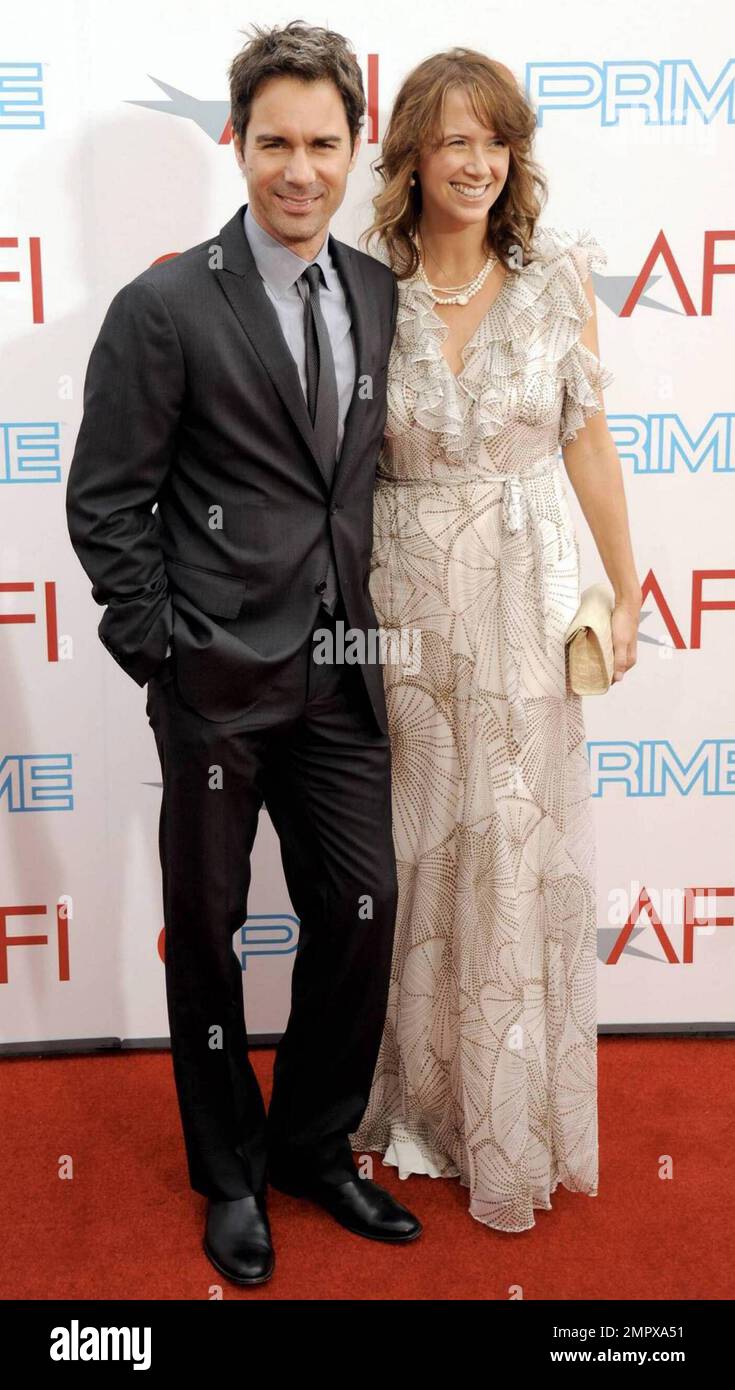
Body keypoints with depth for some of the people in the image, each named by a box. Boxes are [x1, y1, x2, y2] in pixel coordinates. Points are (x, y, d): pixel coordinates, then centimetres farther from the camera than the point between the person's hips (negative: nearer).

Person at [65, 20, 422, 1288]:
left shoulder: (380, 294, 7)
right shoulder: (164, 307, -8)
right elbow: (104, 503, -7)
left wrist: (375, 622, 7)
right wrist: (160, 653, -9)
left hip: (342, 672, 5)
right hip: (219, 679, -4)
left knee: (361, 914, 8)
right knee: (205, 929, 10)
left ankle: (315, 1149, 33)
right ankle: (232, 1175, 33)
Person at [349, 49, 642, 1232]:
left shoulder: (556, 280, -2)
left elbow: (590, 445, 4)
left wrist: (626, 595, 6)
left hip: (527, 602, 0)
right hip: (406, 598, 0)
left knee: (524, 858, 7)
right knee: (412, 854, 10)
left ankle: (514, 1125, 28)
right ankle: (415, 1098, 33)